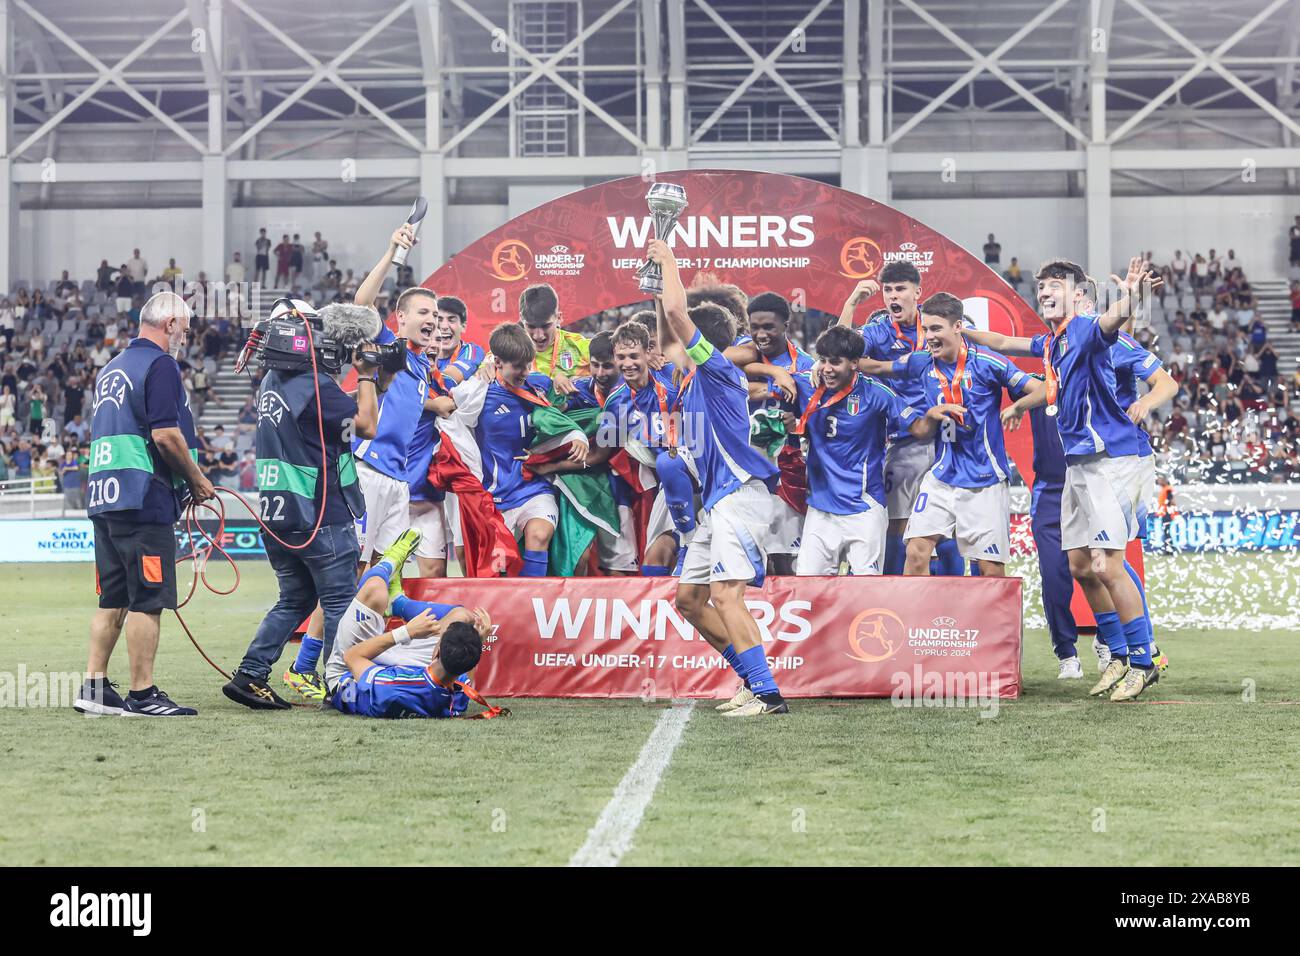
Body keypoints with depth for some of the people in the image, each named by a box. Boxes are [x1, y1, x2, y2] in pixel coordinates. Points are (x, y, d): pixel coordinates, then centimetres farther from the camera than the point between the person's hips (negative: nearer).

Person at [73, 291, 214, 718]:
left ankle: (94, 687, 12)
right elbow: (166, 435, -17)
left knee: (113, 599, 13)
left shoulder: (112, 368, 20)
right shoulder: (159, 364, -8)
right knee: (148, 599, -5)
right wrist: (197, 480, -4)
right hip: (144, 498, -9)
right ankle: (142, 694, -4)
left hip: (102, 496, 9)